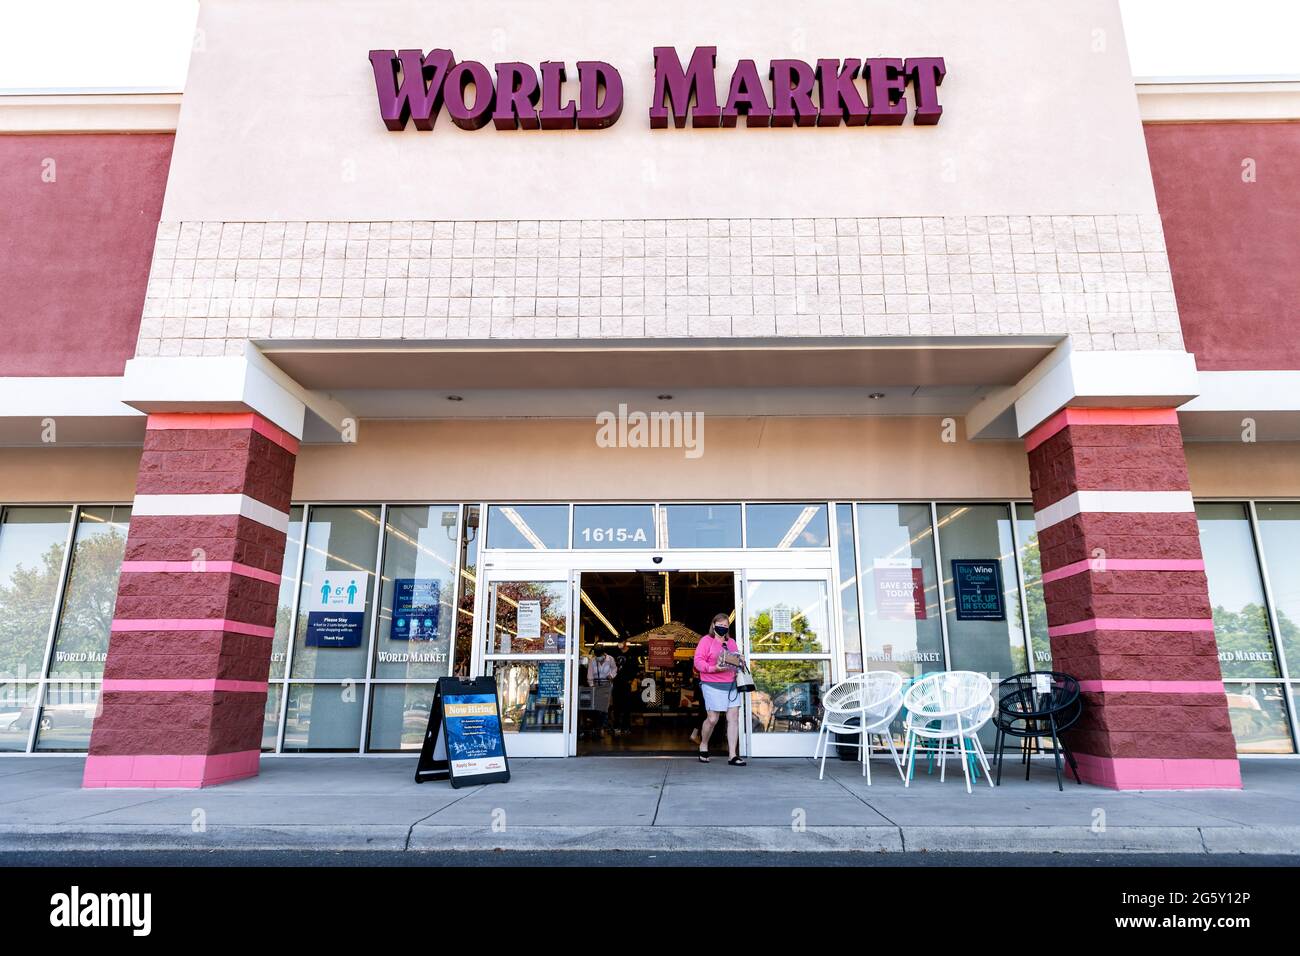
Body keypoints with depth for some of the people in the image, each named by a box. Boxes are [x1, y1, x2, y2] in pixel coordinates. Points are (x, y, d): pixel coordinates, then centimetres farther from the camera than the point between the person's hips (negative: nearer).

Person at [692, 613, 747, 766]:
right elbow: (698, 661, -9)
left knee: (734, 718, 0)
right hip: (713, 685, -6)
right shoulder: (706, 640, -1)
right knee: (712, 719, -6)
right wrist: (713, 668, -23)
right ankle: (703, 745, 21)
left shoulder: (731, 642, 19)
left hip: (732, 684, 6)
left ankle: (732, 755, 3)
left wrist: (740, 663, 4)